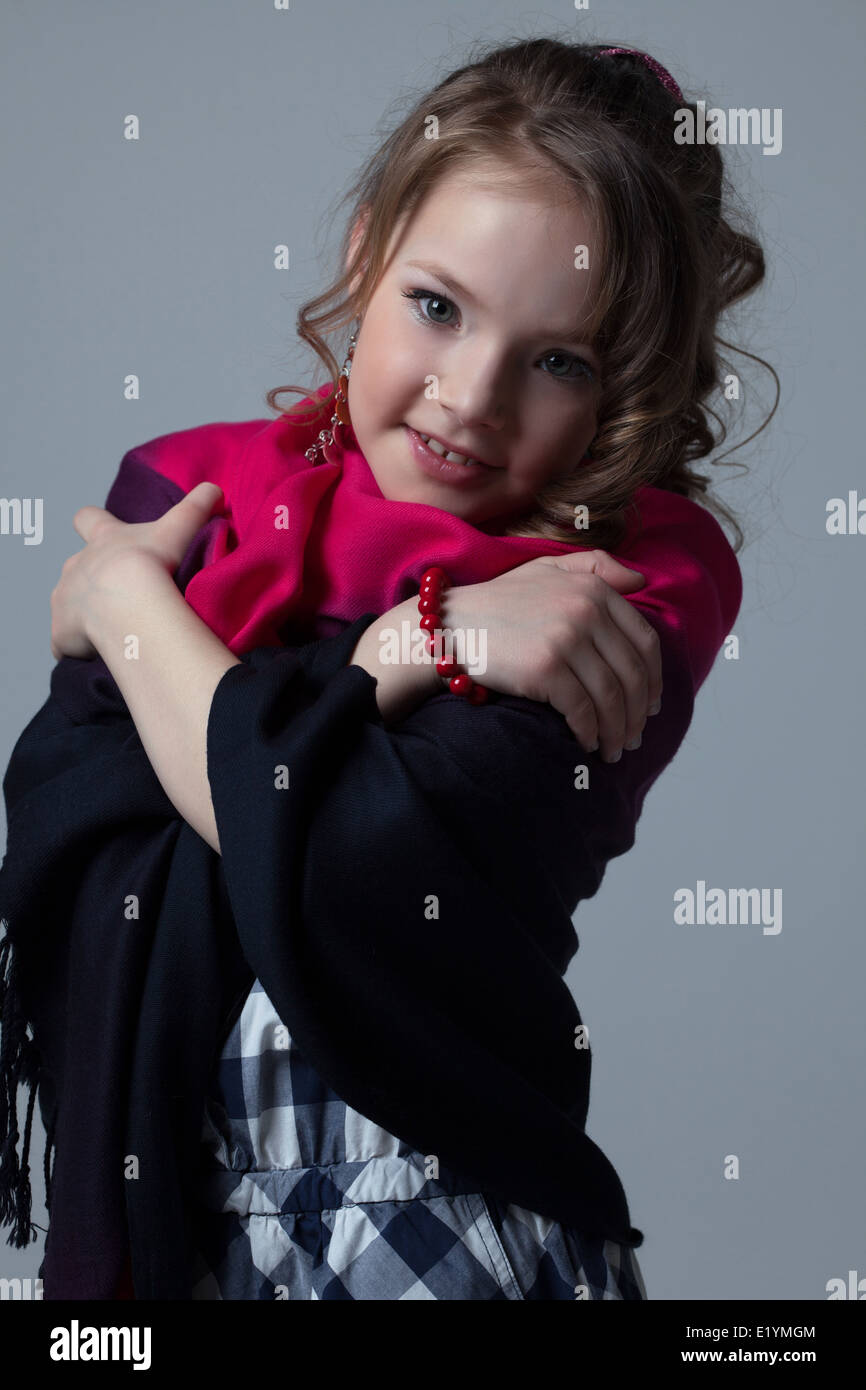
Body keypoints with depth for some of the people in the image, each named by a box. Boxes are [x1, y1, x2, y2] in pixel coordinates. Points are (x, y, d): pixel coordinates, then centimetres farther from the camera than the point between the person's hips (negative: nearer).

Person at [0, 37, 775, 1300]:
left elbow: (361, 874, -21)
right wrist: (419, 640, -18)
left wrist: (130, 603, -9)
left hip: (434, 1199, -3)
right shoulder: (191, 490, 1)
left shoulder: (640, 581, -9)